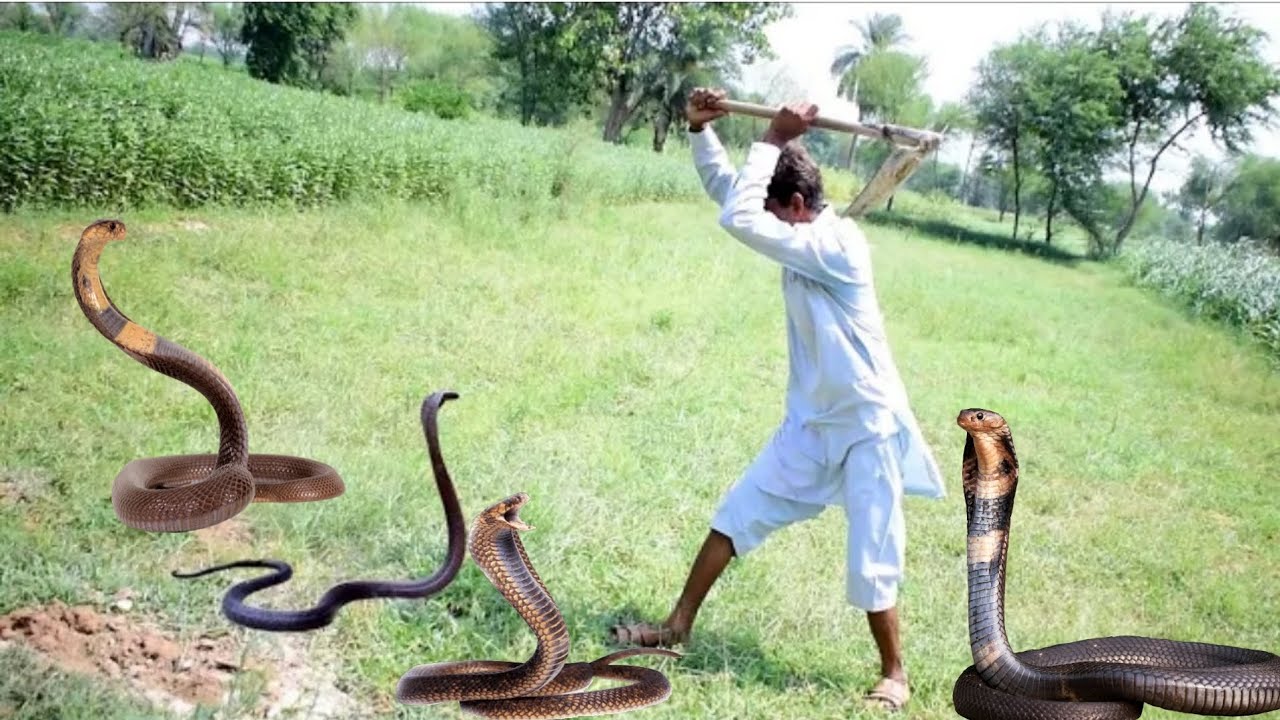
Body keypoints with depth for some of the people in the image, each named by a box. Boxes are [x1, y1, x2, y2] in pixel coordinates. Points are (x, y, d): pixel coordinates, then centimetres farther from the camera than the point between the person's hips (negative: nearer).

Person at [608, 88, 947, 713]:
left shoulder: (838, 245, -25)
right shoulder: (802, 233, 1)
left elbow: (738, 218, -33)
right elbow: (726, 188, 6)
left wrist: (772, 141, -27)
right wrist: (699, 129, -8)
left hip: (867, 426, -8)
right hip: (811, 421, 8)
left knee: (869, 563, 1)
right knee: (737, 514, 9)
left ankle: (894, 674, 20)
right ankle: (678, 626, 20)